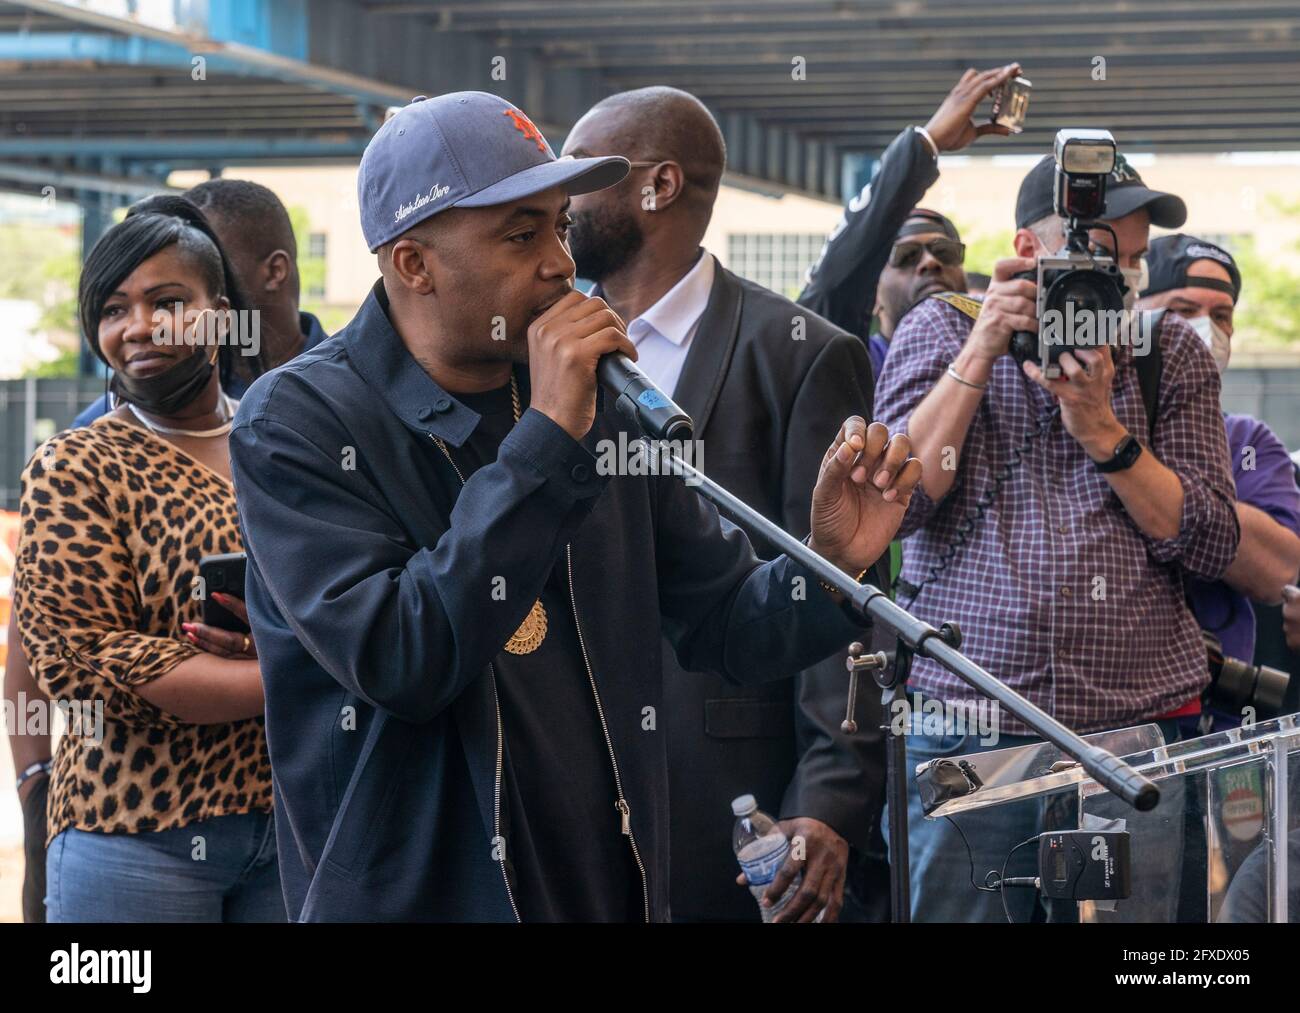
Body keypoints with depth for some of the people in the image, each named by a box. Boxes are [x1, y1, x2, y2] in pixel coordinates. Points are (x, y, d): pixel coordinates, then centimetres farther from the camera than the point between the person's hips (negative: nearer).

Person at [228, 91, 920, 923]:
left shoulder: (598, 399, 4)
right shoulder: (298, 420, -11)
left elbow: (723, 620, 8)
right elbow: (399, 663, -24)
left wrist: (831, 566, -13)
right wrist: (547, 437, -24)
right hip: (413, 896, -5)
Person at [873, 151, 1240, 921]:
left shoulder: (1173, 353, 10)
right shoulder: (940, 331, 8)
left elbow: (1211, 547, 1)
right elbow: (894, 503, -6)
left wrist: (1102, 429, -9)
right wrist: (982, 351, -9)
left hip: (1139, 734, 1)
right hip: (962, 735, -1)